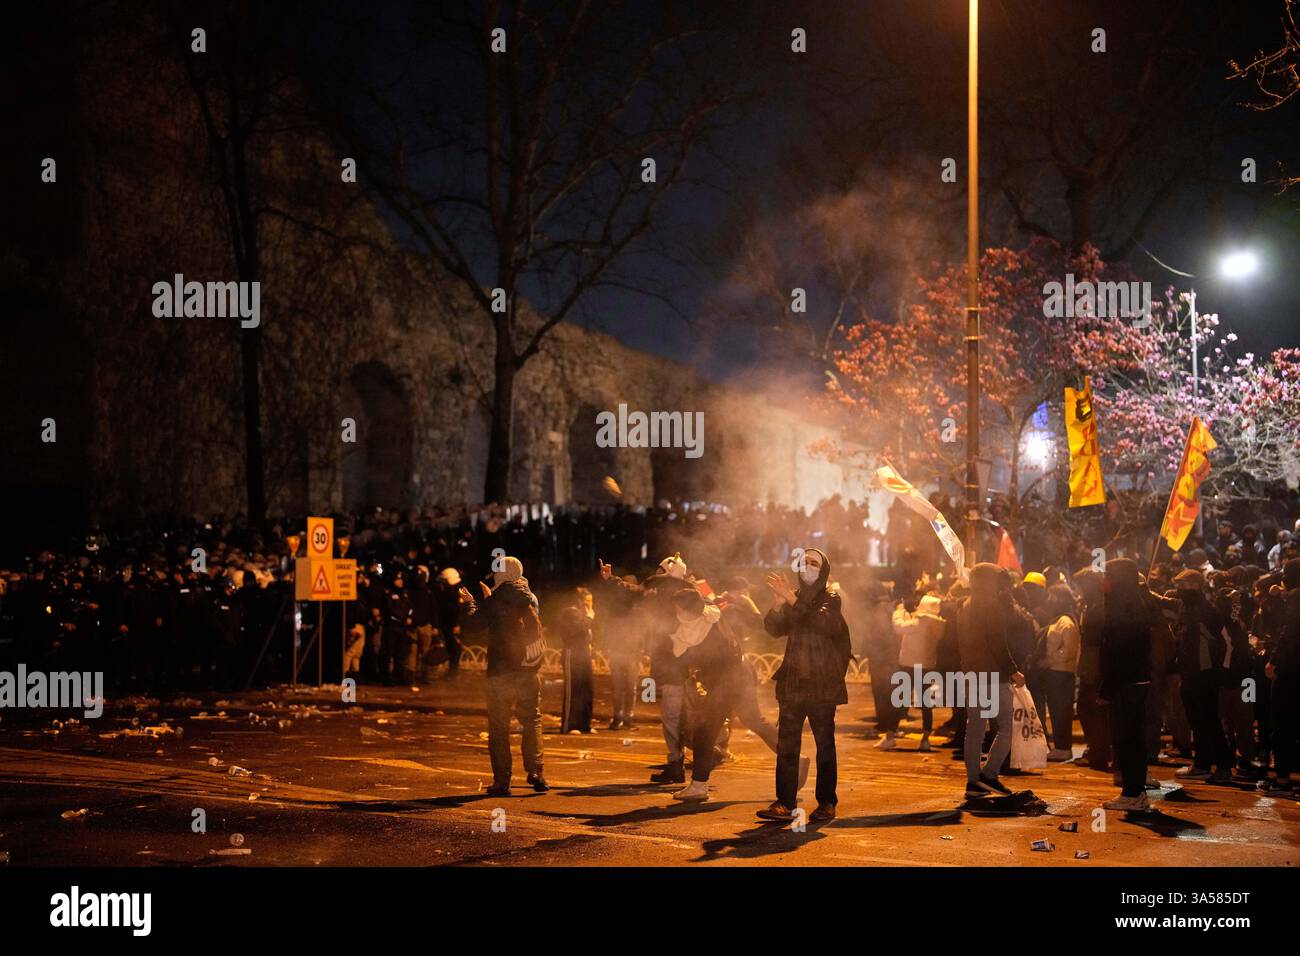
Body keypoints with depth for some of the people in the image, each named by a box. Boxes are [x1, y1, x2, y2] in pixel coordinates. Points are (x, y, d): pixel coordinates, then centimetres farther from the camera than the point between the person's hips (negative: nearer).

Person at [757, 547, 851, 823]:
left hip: (822, 684, -4)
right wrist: (779, 603, -19)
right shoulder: (792, 600, 12)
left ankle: (826, 803, 7)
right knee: (786, 745, -2)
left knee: (825, 745, 0)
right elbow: (773, 628, -1)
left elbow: (826, 624, -19)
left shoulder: (831, 599, 1)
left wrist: (793, 601, -24)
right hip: (793, 682, 4)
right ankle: (785, 803, -1)